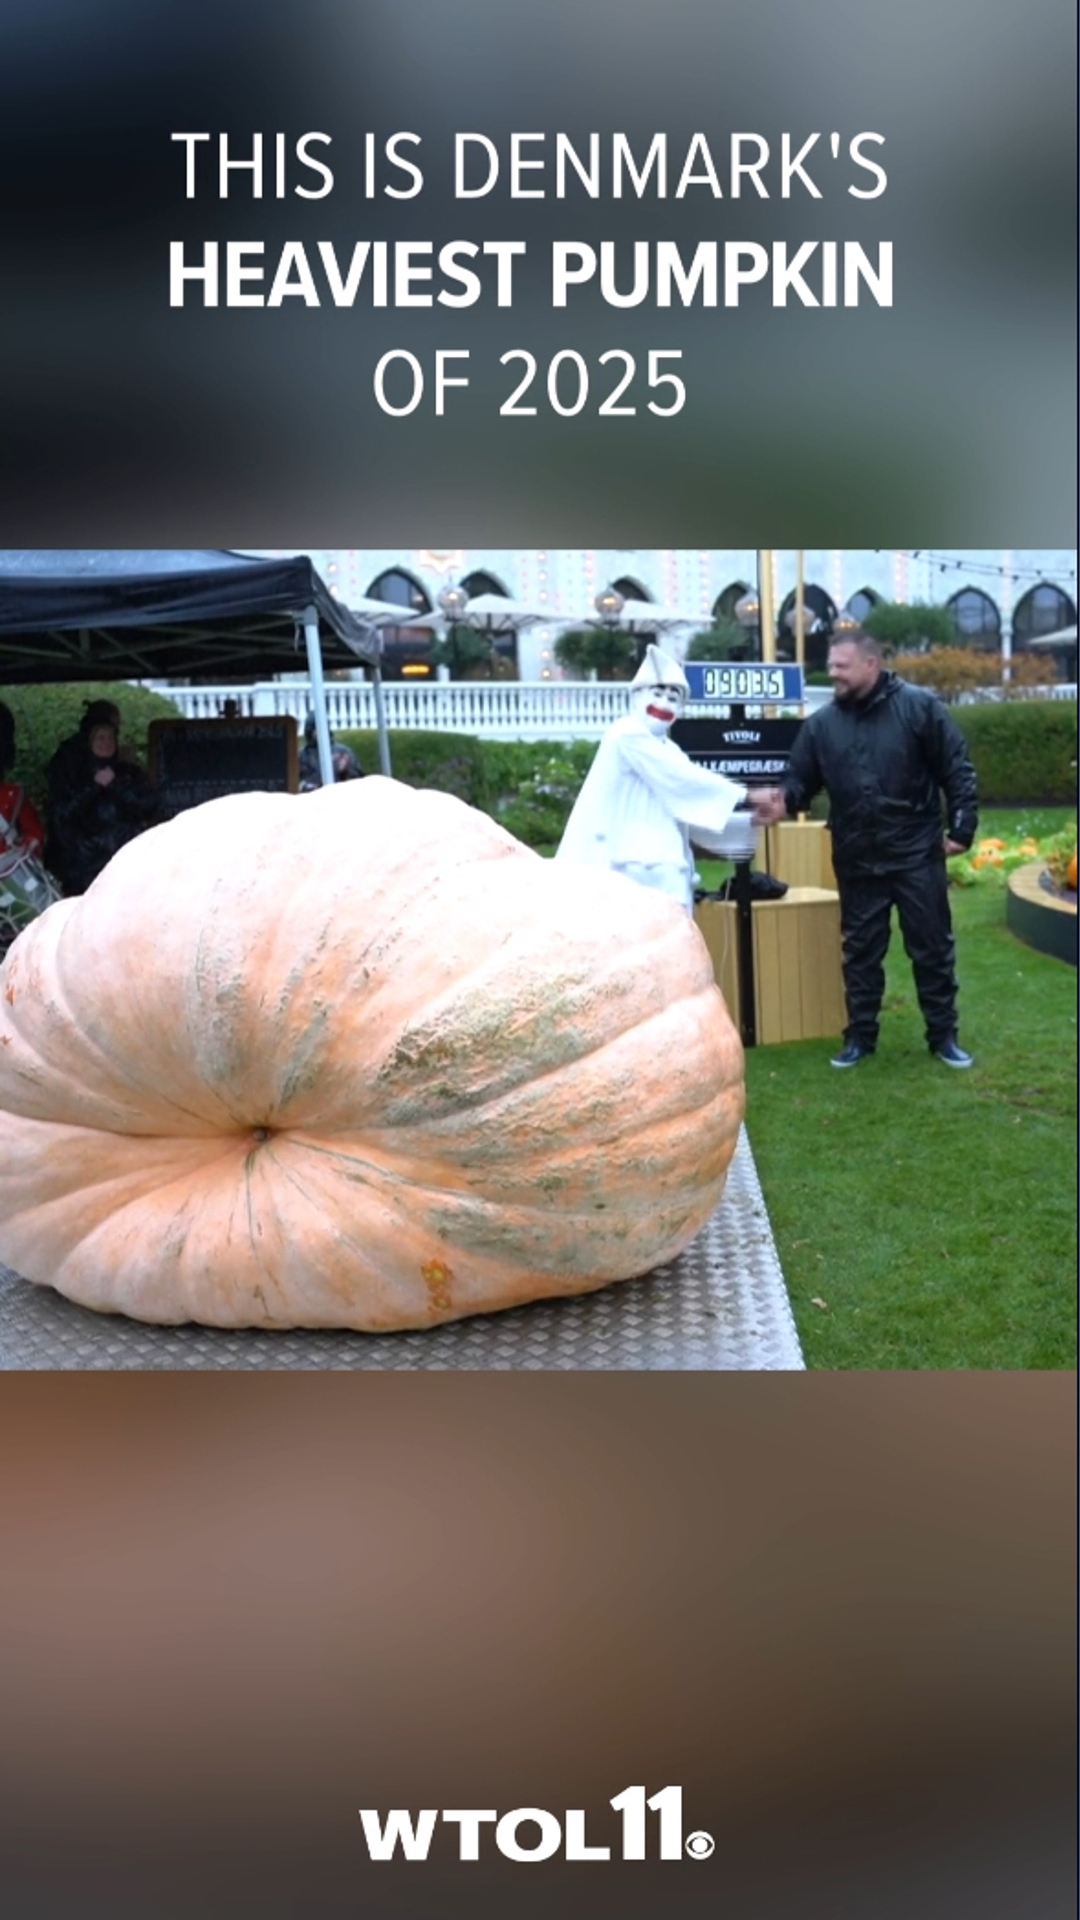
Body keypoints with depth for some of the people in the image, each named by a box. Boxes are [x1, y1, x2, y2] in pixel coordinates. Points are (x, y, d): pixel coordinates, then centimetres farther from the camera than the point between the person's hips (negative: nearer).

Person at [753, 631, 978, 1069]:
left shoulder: (919, 707, -6)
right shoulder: (821, 724, 3)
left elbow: (957, 770, -4)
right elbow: (801, 779, 3)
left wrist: (961, 826, -9)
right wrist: (784, 799, -19)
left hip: (916, 854, -3)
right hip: (857, 860, 3)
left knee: (932, 947, 6)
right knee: (860, 950, 11)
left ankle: (943, 1035, 18)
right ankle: (860, 1036, 22)